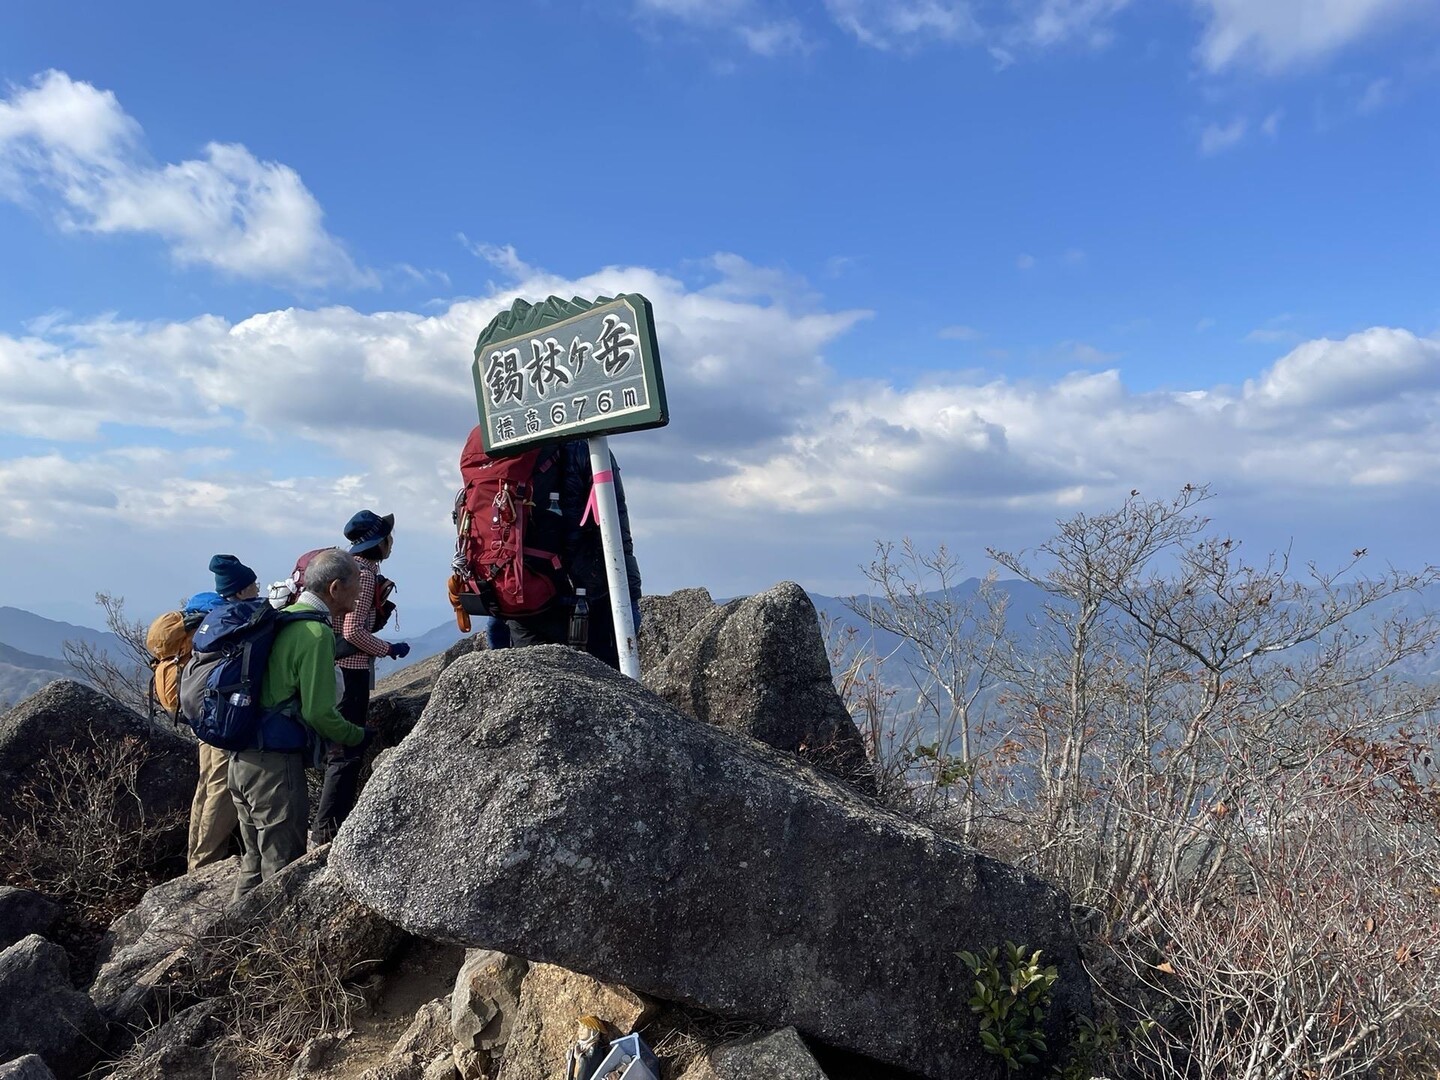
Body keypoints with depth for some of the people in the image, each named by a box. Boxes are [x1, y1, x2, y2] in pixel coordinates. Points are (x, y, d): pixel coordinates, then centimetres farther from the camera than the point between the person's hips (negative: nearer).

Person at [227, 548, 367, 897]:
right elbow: (319, 712, -18)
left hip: (242, 758, 9)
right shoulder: (316, 634, -17)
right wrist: (357, 736, -2)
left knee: (256, 861, 21)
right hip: (276, 765, -9)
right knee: (282, 871, 1)